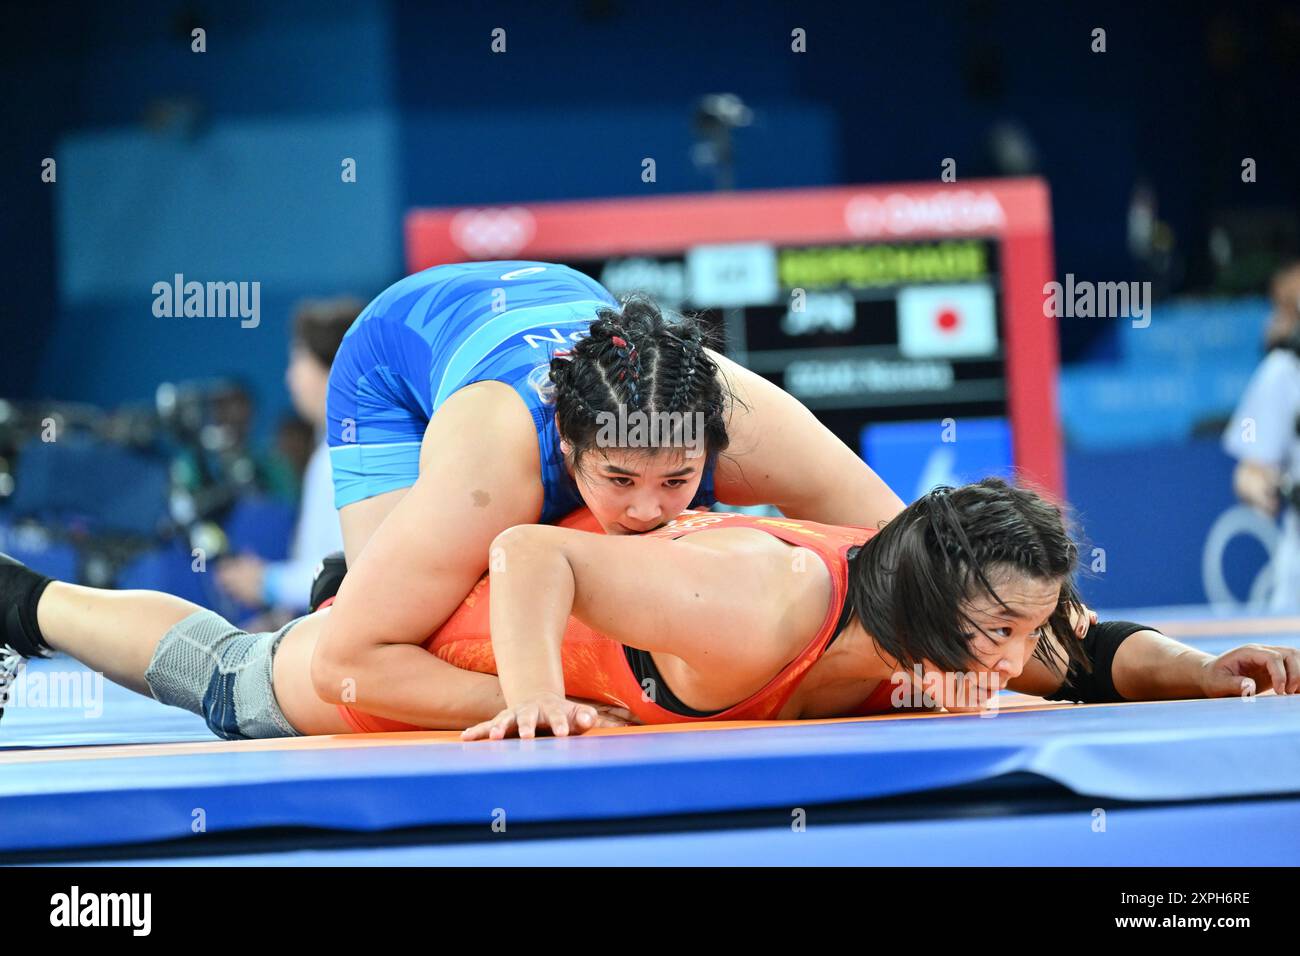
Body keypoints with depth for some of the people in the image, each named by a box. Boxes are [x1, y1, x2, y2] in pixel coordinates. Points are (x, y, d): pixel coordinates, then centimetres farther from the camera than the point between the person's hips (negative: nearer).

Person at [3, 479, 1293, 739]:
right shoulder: (765, 607, -46)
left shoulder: (937, 627, -27)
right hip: (473, 624, -6)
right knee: (225, 680, 20)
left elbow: (1094, 657, -11)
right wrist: (532, 701, -54)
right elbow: (528, 560, -41)